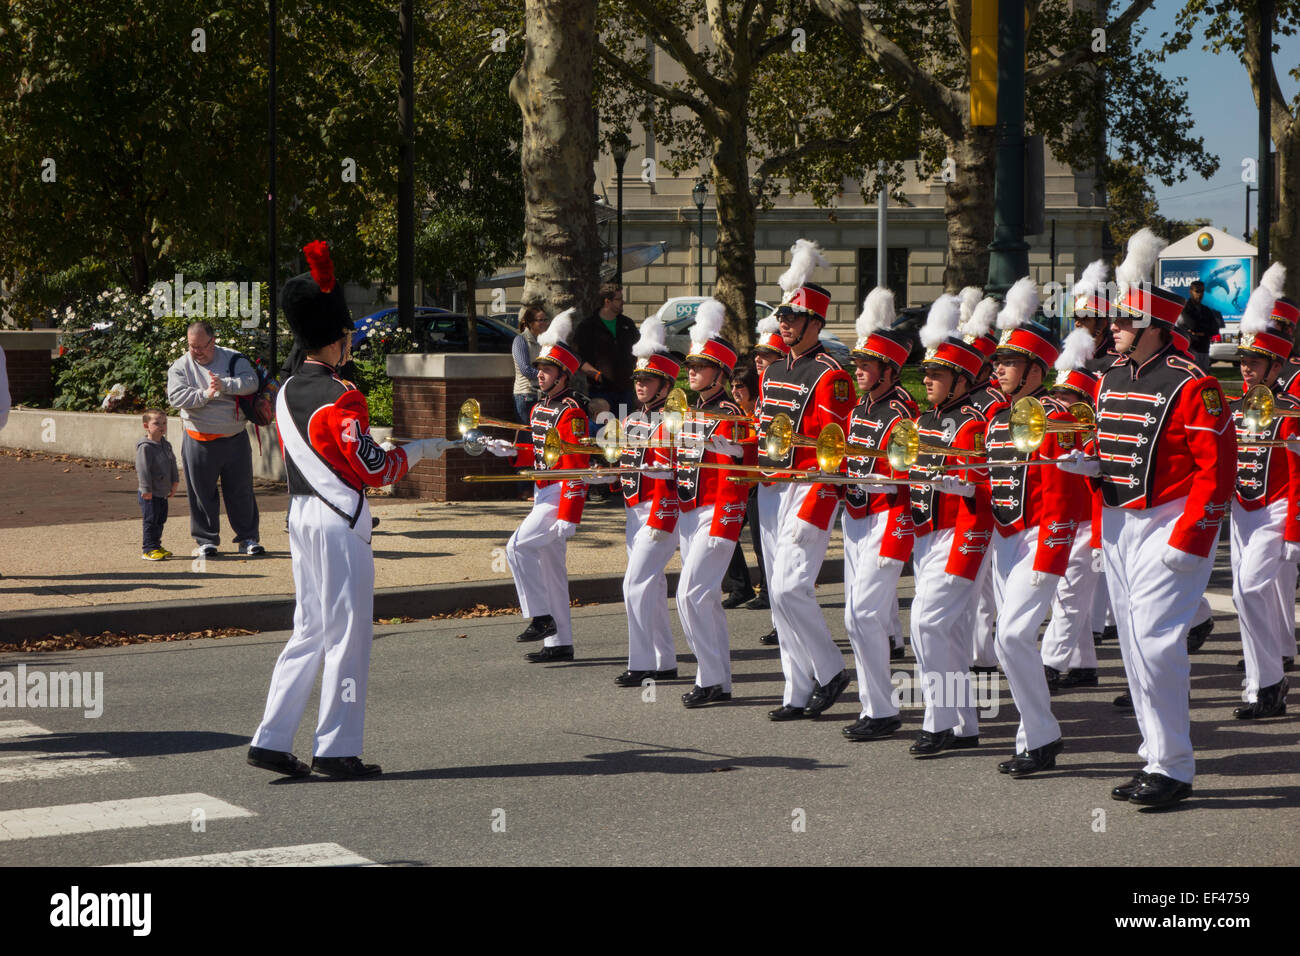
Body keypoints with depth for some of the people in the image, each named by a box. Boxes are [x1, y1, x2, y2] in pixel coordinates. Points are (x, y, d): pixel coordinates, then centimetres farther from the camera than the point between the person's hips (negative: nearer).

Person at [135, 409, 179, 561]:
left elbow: (172, 464, 18)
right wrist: (146, 489, -21)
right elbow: (143, 469, -19)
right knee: (151, 520, -5)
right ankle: (149, 549, 0)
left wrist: (174, 482, 10)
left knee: (160, 520, 15)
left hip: (163, 492, 8)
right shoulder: (145, 447, -17)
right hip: (150, 494, -8)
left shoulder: (166, 445, 10)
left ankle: (155, 545, 25)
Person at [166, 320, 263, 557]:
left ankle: (247, 538, 16)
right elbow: (176, 397, -12)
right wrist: (205, 395, -22)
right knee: (202, 492, 5)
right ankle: (206, 539, 17)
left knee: (241, 490, 6)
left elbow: (251, 382, -12)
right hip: (199, 442, 0)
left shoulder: (233, 359, 1)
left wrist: (224, 385, -24)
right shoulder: (180, 367, 1)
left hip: (235, 439, 0)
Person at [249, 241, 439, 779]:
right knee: (347, 636, 0)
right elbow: (373, 472, -15)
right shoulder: (341, 400, -16)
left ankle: (272, 741, 9)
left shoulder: (286, 395, 9)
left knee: (310, 633, 13)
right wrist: (418, 451, -1)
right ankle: (336, 750, 5)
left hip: (300, 517, 8)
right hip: (340, 523, -8)